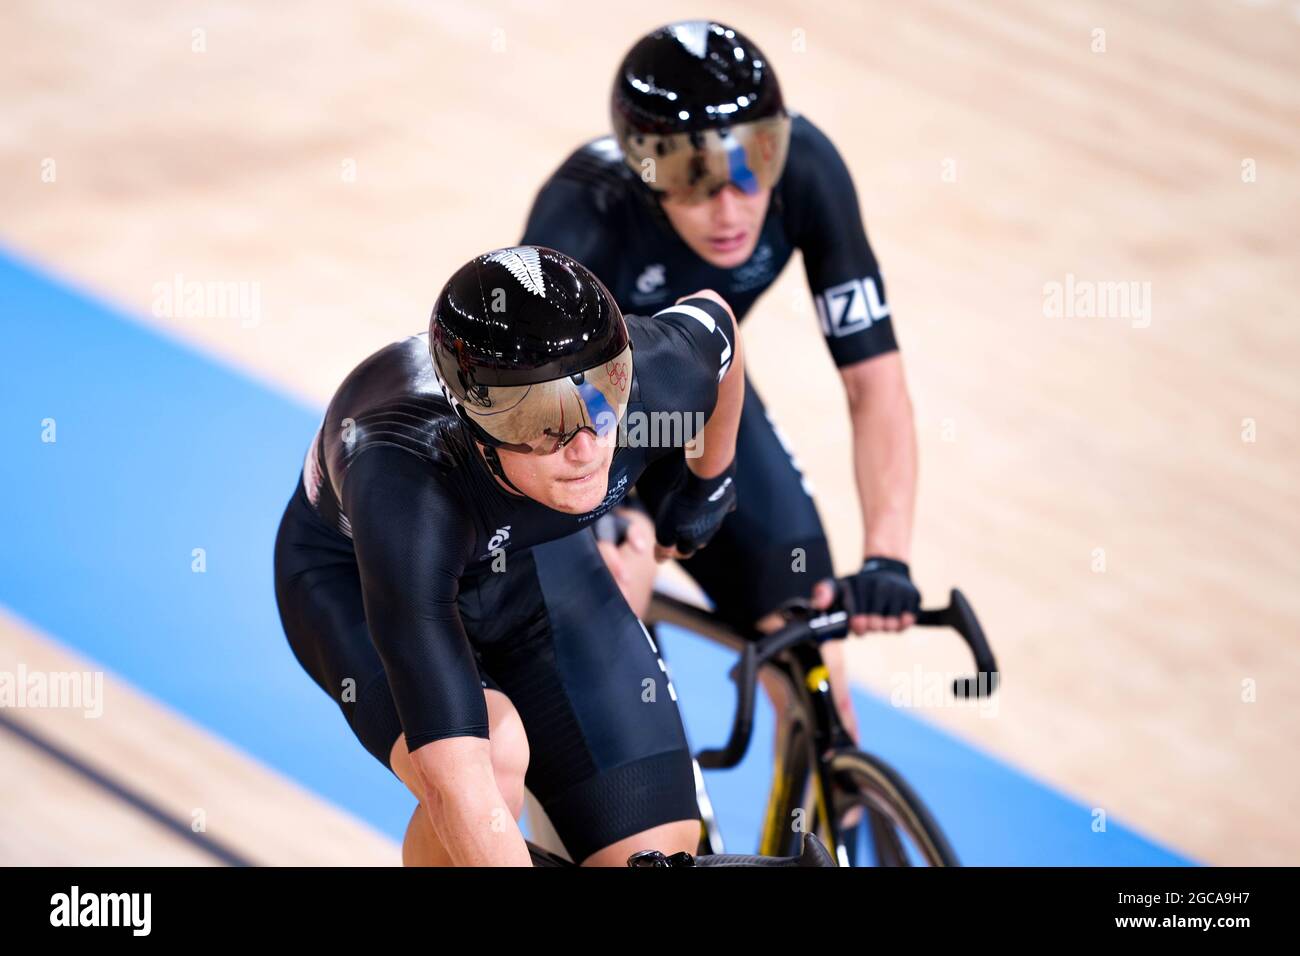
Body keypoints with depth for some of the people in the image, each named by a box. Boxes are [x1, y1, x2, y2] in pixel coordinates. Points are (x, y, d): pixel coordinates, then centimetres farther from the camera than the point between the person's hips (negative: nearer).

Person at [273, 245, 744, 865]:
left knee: (659, 849, -12)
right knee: (491, 756, -34)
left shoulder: (647, 376, -33)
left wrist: (709, 484, 11)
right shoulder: (407, 484, -44)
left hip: (530, 557, 4)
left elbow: (715, 317, -4)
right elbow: (462, 792, -49)